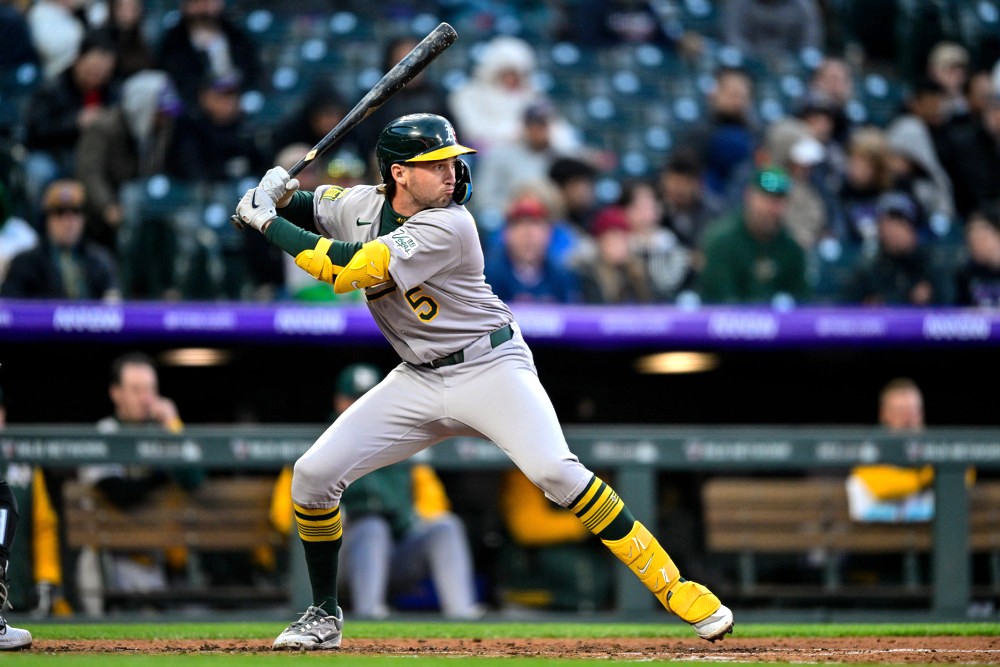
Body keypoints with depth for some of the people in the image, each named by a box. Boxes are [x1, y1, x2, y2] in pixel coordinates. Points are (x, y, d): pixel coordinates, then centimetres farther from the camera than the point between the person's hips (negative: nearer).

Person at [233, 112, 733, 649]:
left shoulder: (447, 227, -23)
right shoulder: (361, 205, -2)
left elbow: (348, 268, -29)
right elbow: (309, 208, 19)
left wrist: (267, 223, -23)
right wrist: (279, 197, -6)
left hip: (490, 368, -6)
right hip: (417, 381, 6)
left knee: (556, 471, -27)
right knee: (313, 474, -4)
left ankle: (674, 588, -21)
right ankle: (324, 615, 15)